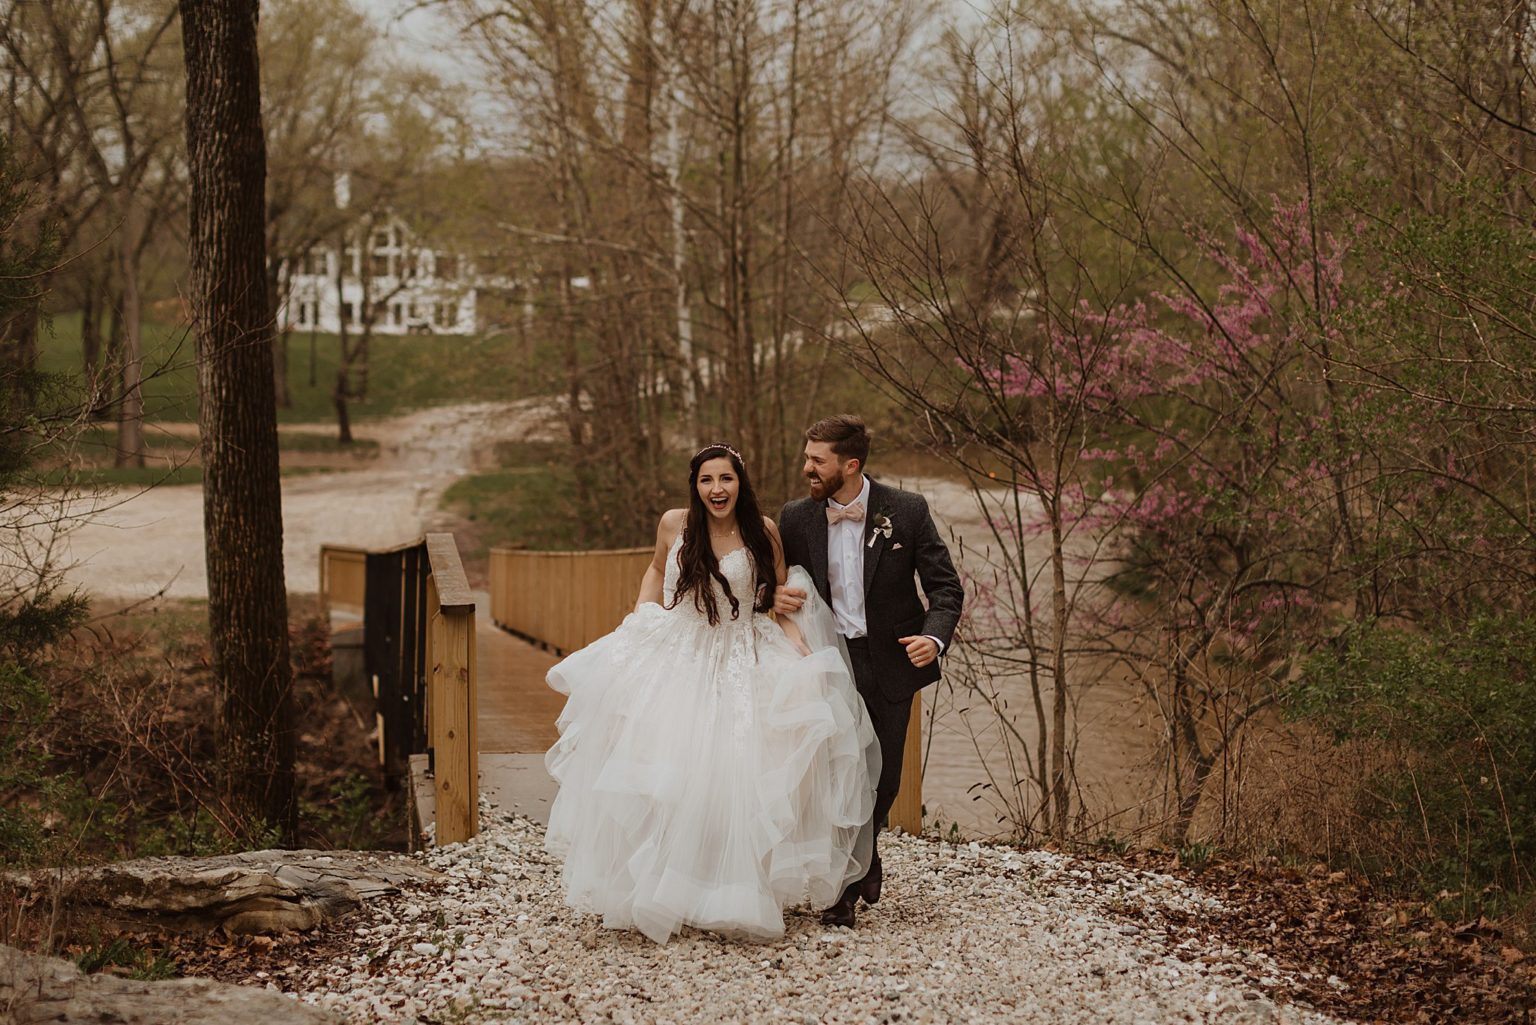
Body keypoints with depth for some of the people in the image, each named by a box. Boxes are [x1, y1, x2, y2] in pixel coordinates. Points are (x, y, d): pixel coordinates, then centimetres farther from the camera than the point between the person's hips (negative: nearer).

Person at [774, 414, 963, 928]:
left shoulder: (906, 511, -7)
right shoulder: (796, 518, -1)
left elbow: (945, 586, -4)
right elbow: (775, 583, 13)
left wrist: (934, 636, -22)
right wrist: (775, 595, -12)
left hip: (890, 662, -1)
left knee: (882, 777, 6)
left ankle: (864, 849, 38)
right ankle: (844, 889, 20)